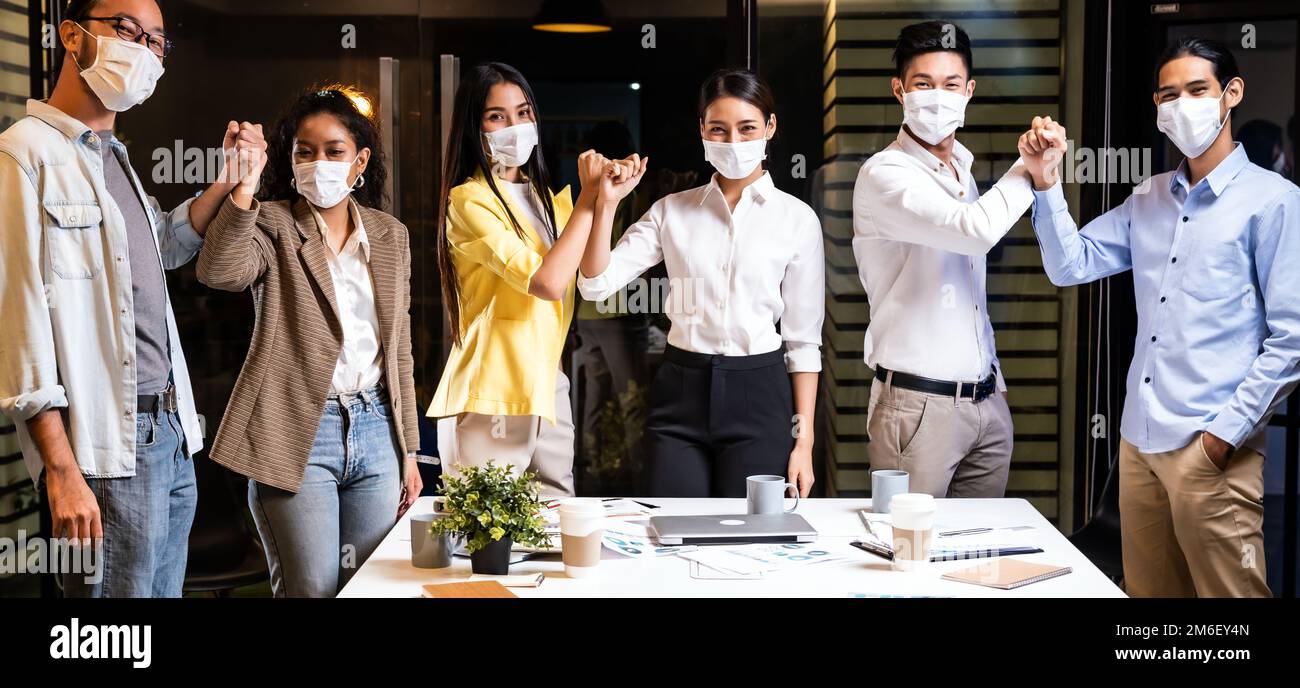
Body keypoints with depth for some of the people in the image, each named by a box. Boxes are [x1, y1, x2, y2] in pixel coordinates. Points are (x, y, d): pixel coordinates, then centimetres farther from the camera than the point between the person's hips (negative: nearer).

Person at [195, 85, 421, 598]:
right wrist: (244, 188, -30)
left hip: (376, 428, 4)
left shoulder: (391, 235, 11)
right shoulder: (273, 225, -1)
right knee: (312, 588, -4)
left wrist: (408, 449, 13)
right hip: (299, 434, -4)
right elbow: (220, 272, -23)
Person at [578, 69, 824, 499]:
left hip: (759, 396, -1)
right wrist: (606, 203, -12)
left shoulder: (797, 218, 1)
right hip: (681, 394, 1)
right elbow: (596, 285, -2)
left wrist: (804, 439, -2)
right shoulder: (672, 210, 6)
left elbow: (804, 339, 2)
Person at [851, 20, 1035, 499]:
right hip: (917, 405, -7)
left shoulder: (962, 170, 14)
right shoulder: (884, 175, -11)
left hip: (987, 403, 8)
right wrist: (1031, 164, -14)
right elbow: (978, 230, -27)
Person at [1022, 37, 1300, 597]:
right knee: (1146, 592, 14)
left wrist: (1227, 431, -13)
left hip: (1211, 447, -6)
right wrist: (1046, 182, -4)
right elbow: (1070, 265, 8)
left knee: (1226, 592, 0)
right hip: (1139, 440, 6)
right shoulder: (1147, 201, 13)